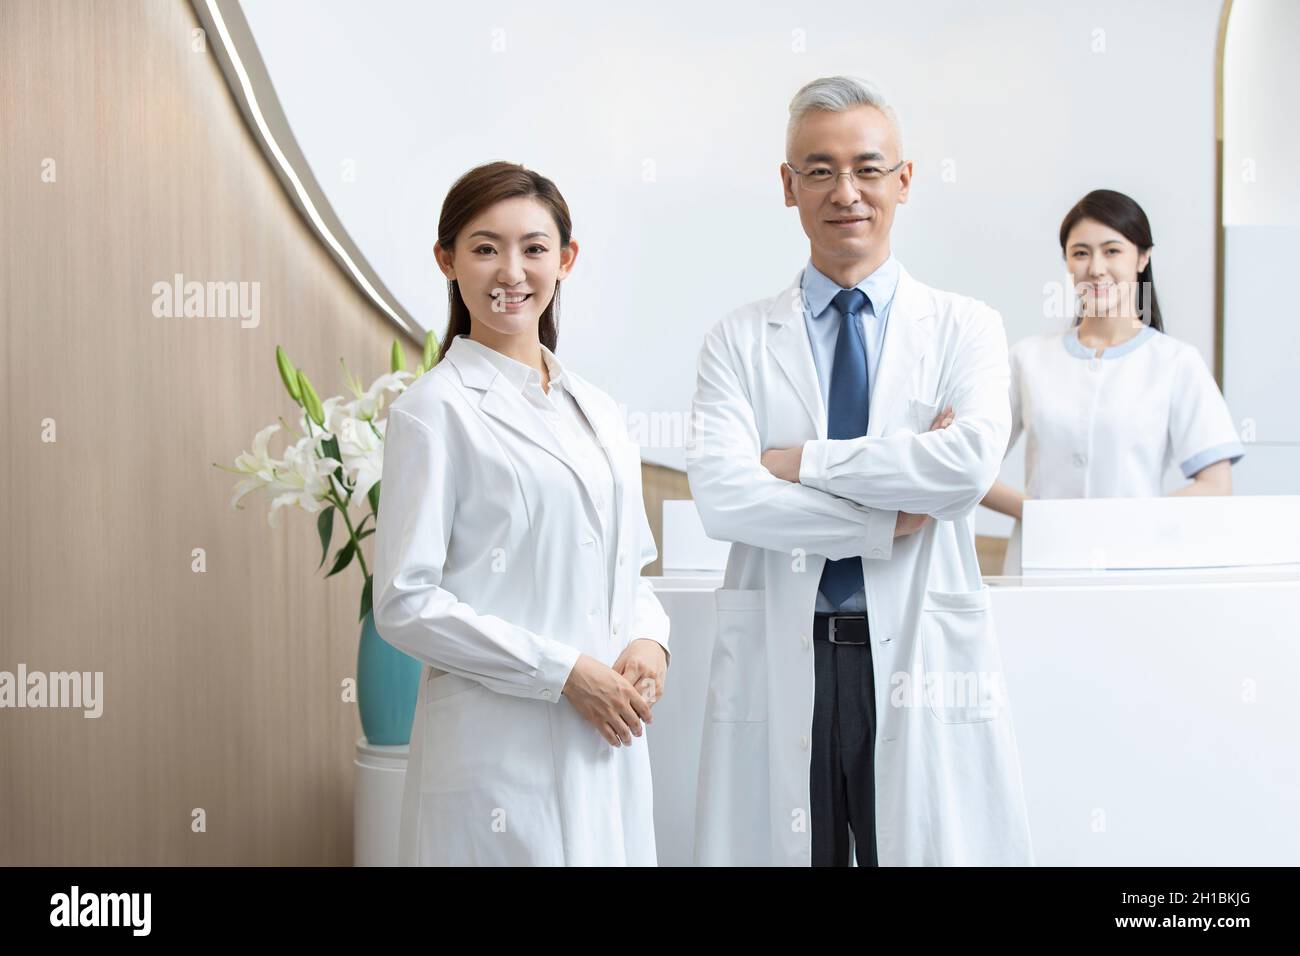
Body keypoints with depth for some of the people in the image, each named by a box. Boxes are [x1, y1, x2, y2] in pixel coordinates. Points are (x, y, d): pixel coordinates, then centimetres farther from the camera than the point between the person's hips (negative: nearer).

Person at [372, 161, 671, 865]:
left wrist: (648, 641, -2)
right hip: (498, 747, -6)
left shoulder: (596, 410, 13)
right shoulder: (433, 411, -6)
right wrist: (564, 672, -14)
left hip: (606, 742, 6)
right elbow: (406, 603, -11)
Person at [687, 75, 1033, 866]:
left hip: (923, 666, 0)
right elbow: (722, 495, -10)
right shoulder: (740, 340, 6)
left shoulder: (967, 328, 6)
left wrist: (800, 460, -10)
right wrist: (895, 517, -12)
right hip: (780, 672, 1)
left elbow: (971, 463, -14)